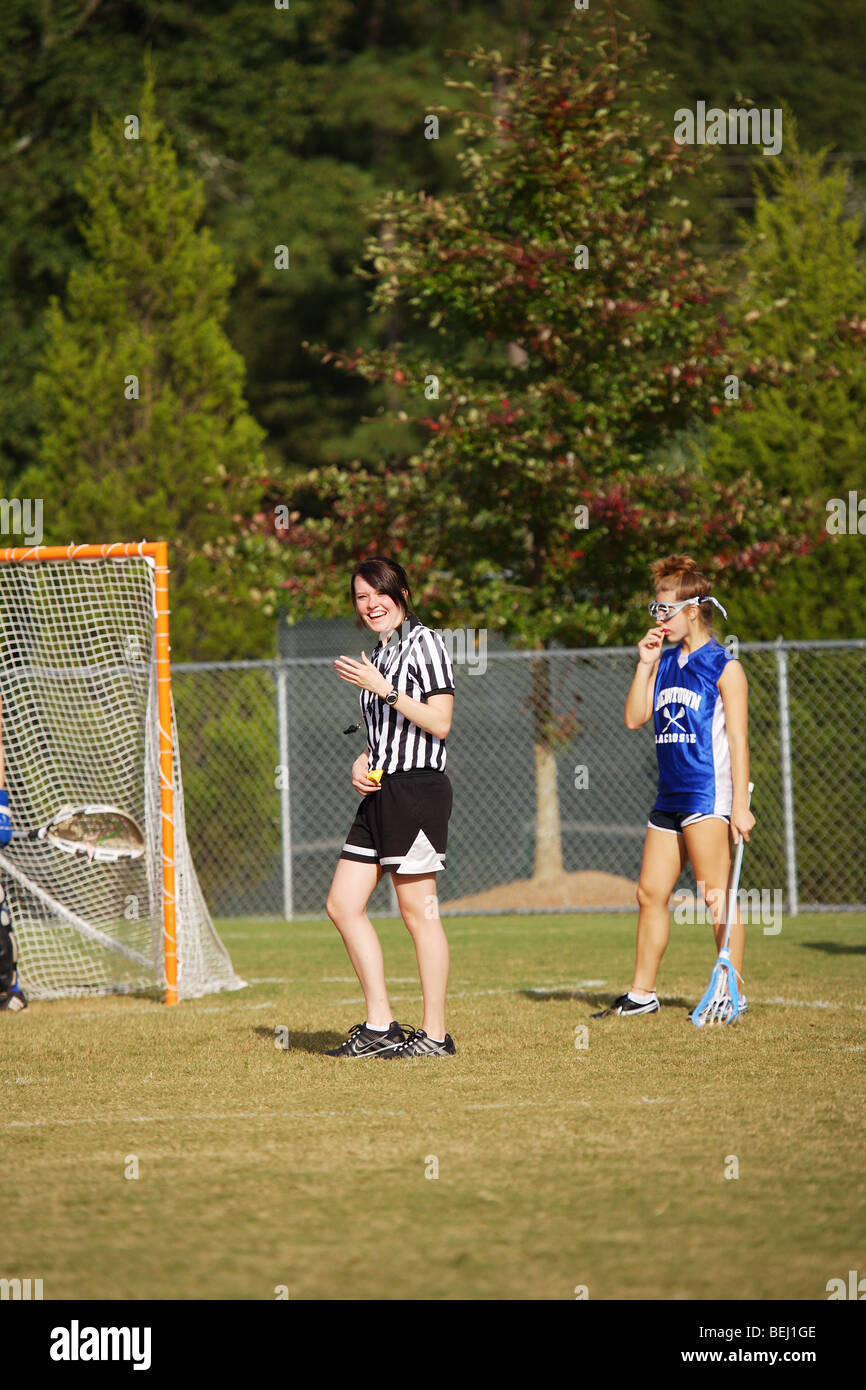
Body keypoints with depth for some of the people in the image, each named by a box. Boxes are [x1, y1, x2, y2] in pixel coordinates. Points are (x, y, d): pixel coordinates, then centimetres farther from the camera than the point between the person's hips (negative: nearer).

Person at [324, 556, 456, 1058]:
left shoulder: (424, 642, -7)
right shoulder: (379, 654, 20)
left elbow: (440, 722, -15)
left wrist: (383, 689, -18)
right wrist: (363, 762, 9)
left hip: (418, 788, -9)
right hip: (381, 791, 9)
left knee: (419, 912, -6)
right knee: (344, 905, 5)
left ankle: (436, 1035, 0)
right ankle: (380, 1026, 9)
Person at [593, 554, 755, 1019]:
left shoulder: (724, 667, -5)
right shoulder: (665, 663, 15)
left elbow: (737, 739, -8)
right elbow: (634, 718, 10)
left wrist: (740, 803, -13)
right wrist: (645, 665, 2)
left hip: (708, 795, -7)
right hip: (669, 798, 7)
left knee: (715, 896, -9)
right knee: (651, 893, 8)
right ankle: (642, 993, 16)